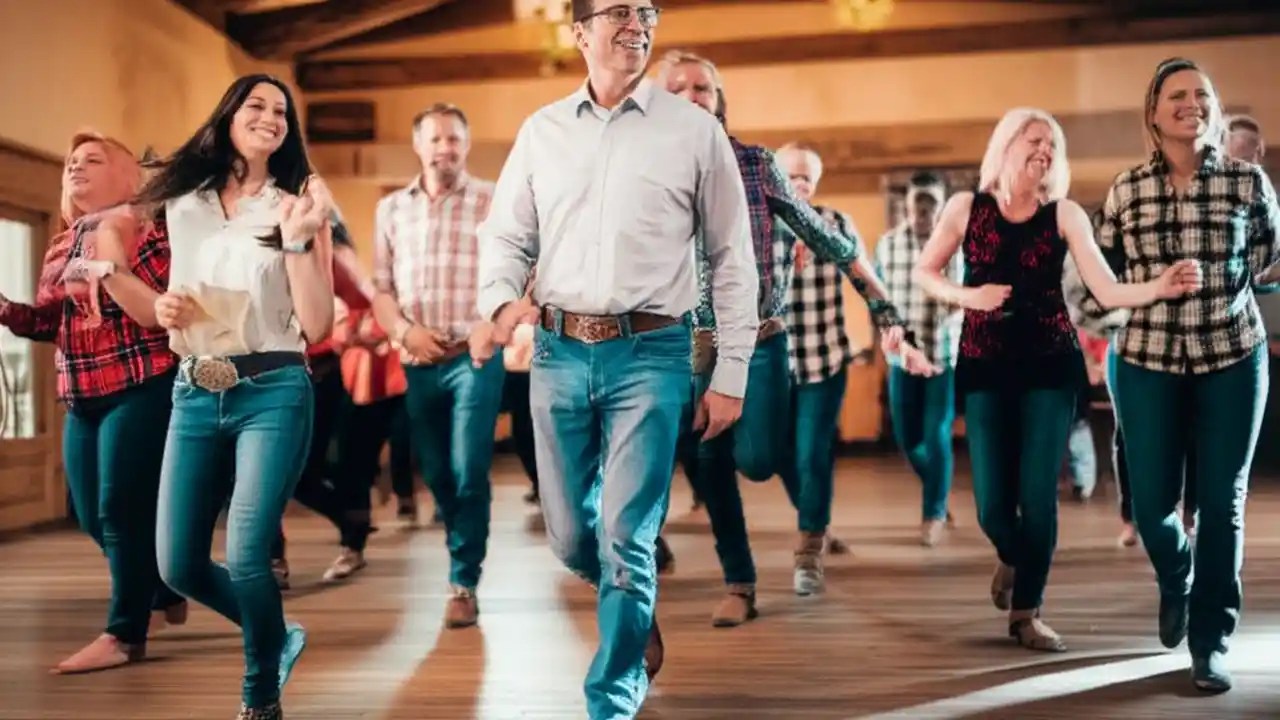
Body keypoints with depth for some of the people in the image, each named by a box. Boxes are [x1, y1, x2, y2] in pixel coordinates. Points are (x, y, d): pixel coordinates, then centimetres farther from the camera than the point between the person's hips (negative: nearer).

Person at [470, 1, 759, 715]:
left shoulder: (694, 130, 2)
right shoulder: (542, 130, 10)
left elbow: (733, 258, 3)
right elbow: (507, 235, 12)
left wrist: (731, 375, 0)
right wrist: (502, 301, -11)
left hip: (650, 353, -3)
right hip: (559, 351, 3)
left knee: (625, 539, -7)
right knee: (571, 536, 11)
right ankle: (639, 618, 41)